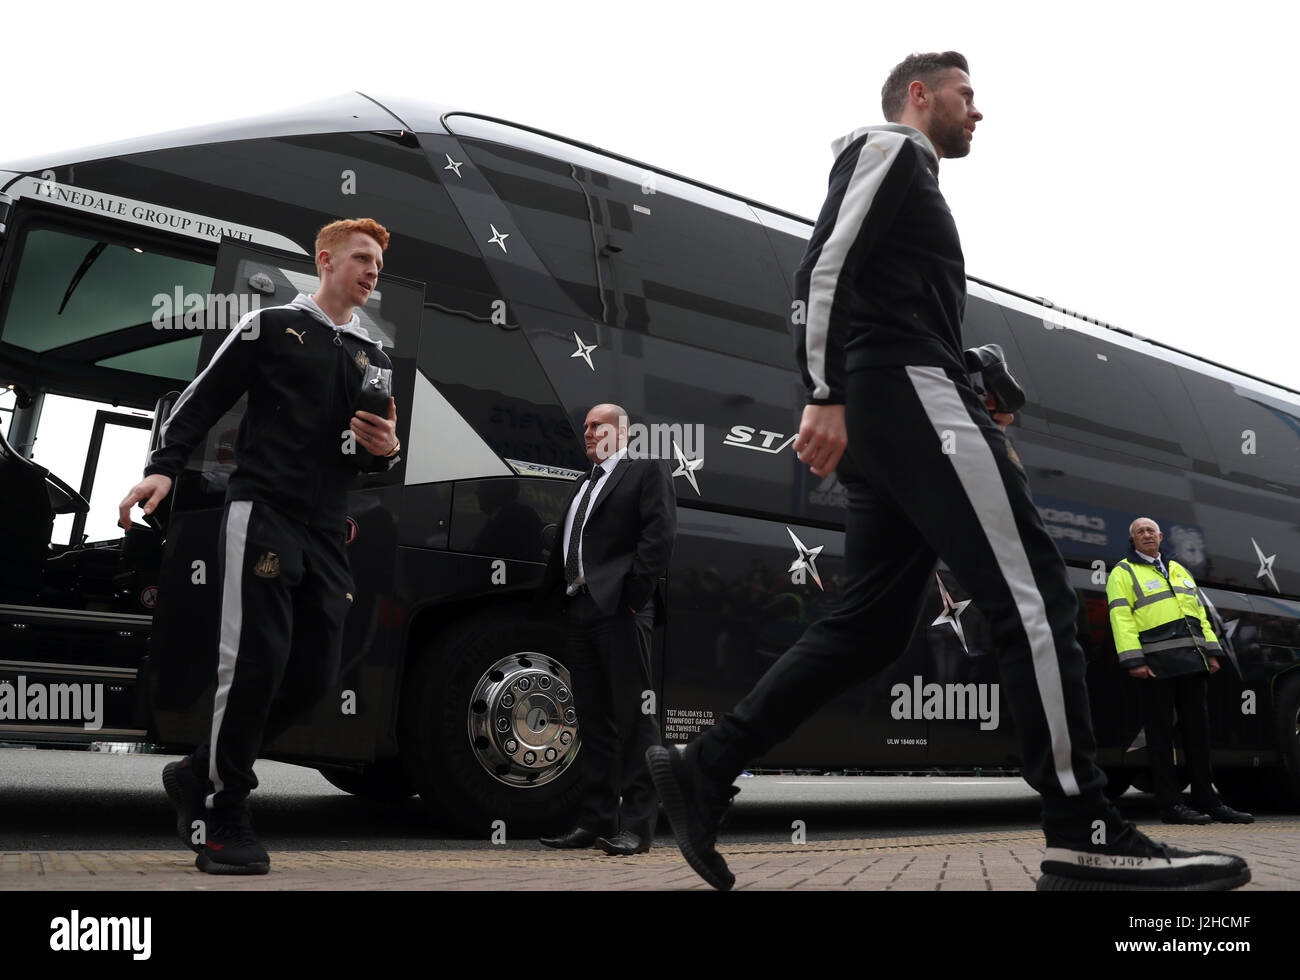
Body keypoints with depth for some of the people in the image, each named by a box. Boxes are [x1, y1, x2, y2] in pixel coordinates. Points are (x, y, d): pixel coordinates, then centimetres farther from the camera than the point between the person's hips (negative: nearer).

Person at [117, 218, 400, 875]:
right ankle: (221, 818, 2)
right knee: (257, 662, -13)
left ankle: (197, 775, 19)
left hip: (328, 527, 6)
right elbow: (201, 401, 3)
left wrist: (386, 451, 1)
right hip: (263, 510, -6)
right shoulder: (272, 327, 6)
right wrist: (164, 467, -9)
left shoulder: (376, 360, 21)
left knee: (317, 672, 1)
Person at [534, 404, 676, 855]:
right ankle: (596, 819, 15)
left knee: (633, 716, -6)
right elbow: (562, 552, 23)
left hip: (620, 609, -8)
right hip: (579, 610, 8)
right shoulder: (582, 487, 28)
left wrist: (635, 591, -17)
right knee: (593, 719, 9)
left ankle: (637, 824, -4)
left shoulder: (647, 472, 7)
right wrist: (544, 606, 13)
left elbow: (659, 532, -7)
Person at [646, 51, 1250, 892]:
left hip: (892, 413, 10)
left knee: (871, 625, 3)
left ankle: (706, 771, 0)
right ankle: (1084, 834, -13)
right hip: (910, 390, -10)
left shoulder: (911, 182, 34)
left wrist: (979, 430, 22)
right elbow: (826, 264, -10)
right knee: (1033, 592, -13)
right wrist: (826, 396, -21)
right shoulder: (888, 147, 5)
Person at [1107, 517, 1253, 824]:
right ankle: (1170, 804, 0)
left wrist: (1211, 651, 12)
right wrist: (1134, 660, -17)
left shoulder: (1178, 570, 23)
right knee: (1160, 732, -4)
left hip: (1191, 661, 6)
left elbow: (1199, 612, 23)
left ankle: (1206, 799, 16)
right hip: (1156, 665, -6)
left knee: (1197, 729, 9)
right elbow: (1121, 618, -7)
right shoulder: (1123, 573, 3)